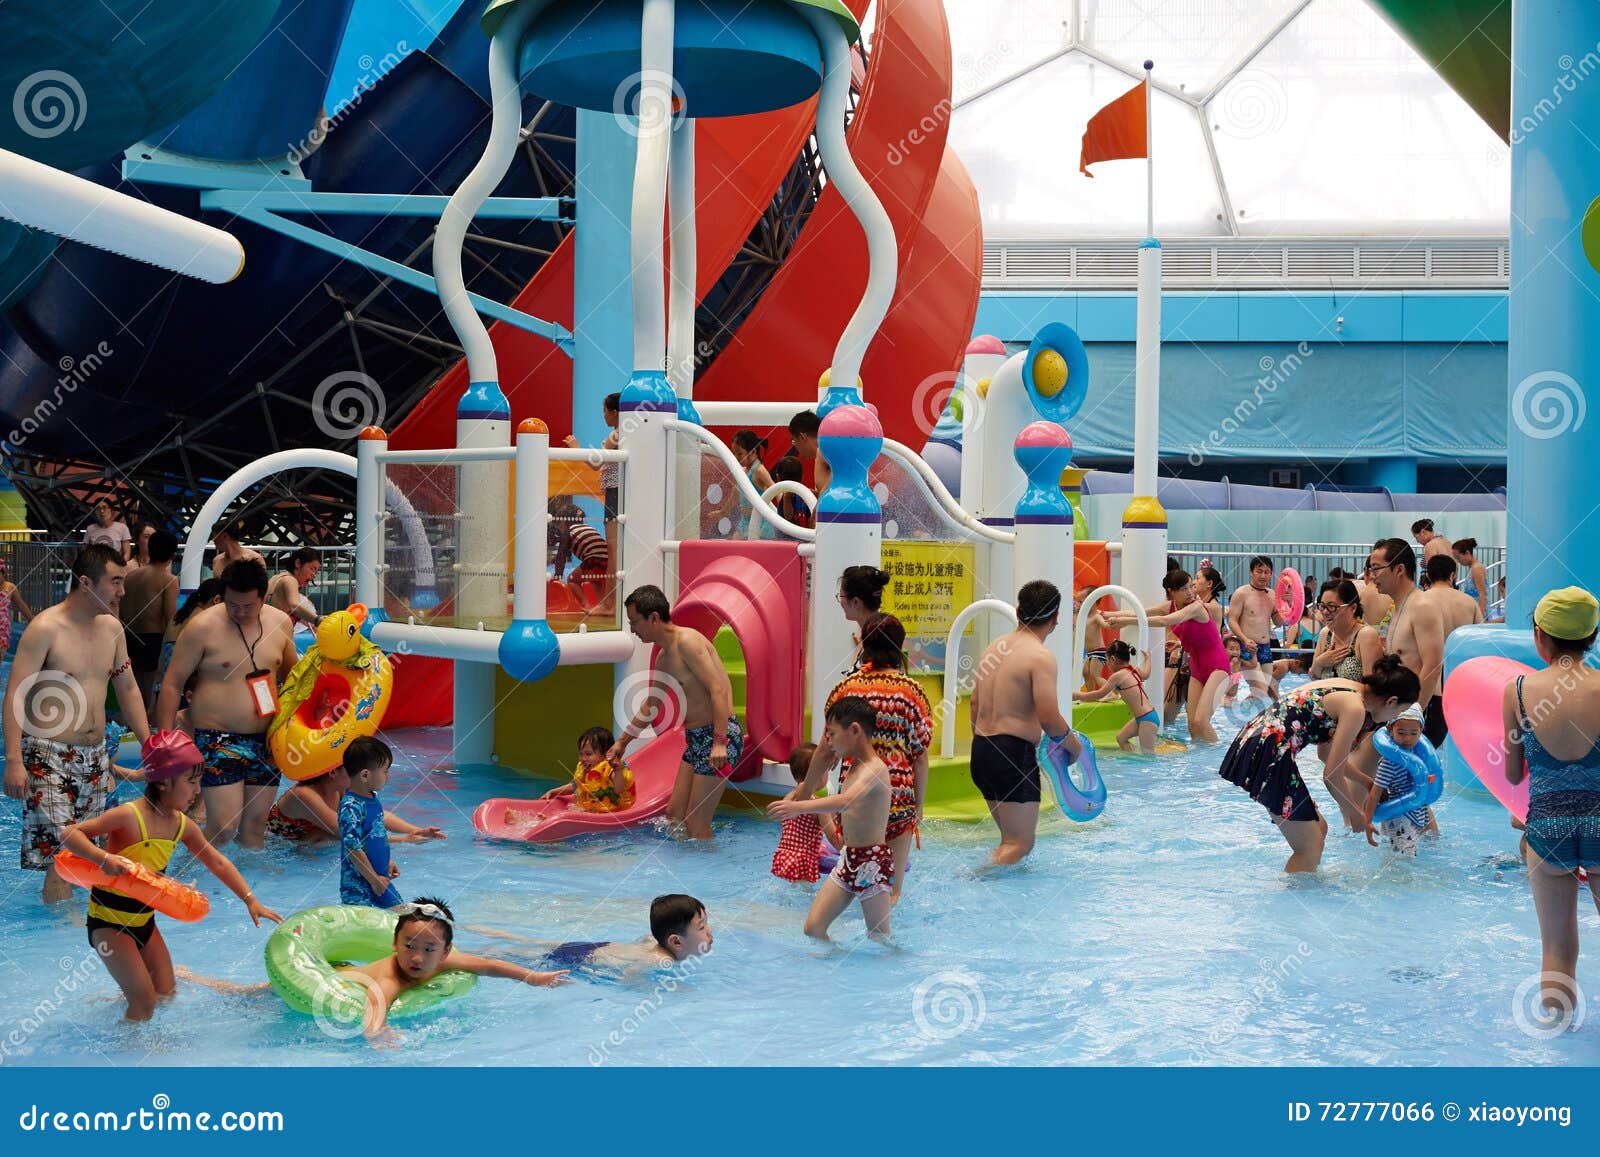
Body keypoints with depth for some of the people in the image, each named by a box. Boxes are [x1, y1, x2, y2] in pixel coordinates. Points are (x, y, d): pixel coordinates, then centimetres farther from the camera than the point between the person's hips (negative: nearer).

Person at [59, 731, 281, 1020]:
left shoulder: (182, 825, -2)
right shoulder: (130, 816, -24)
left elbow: (217, 862, 8)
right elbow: (70, 833, -25)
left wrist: (250, 899, 5)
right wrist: (104, 858, -41)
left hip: (145, 919, 7)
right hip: (109, 920, -7)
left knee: (167, 994, 13)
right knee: (144, 1001, -12)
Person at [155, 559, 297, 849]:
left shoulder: (280, 623, 5)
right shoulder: (203, 626, -9)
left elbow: (291, 673, 22)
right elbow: (172, 684, -4)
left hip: (266, 740, 5)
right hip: (217, 739, -4)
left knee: (256, 824, 9)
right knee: (224, 826, -12)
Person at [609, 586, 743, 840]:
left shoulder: (687, 641, -14)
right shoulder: (663, 656, 16)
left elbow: (718, 689, -23)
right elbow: (651, 705, 30)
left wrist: (719, 742, -30)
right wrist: (622, 741, 37)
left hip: (719, 735, -10)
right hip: (696, 738, 10)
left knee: (696, 824, -6)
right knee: (674, 813, 13)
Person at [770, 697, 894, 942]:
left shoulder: (875, 768, -18)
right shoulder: (855, 766, 12)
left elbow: (846, 801, -37)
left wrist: (799, 807, -44)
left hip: (873, 862, -9)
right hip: (848, 860, 9)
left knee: (879, 939, 3)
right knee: (813, 927, 1)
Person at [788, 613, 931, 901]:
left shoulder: (847, 686, 0)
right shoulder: (911, 690, -4)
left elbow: (827, 749, 4)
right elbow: (920, 756, -2)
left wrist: (806, 789, 18)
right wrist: (919, 804, 9)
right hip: (898, 795, -1)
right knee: (891, 888, 10)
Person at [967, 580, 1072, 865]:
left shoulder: (995, 647, 12)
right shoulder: (1041, 657, -13)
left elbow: (975, 703, 17)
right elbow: (1049, 718, -18)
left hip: (981, 749, 9)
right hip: (1014, 753, -9)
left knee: (1011, 837, 20)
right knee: (1020, 843, -2)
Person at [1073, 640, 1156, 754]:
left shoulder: (1117, 676, -14)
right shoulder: (1135, 670, 9)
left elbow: (1099, 694, -7)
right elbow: (1146, 674, 34)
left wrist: (1078, 695, 5)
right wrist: (1147, 658, 53)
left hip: (1147, 719, -9)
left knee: (1148, 754, -6)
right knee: (1121, 738, 18)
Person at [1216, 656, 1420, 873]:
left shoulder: (1346, 686, 17)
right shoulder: (1355, 708, -11)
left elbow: (1332, 755, 30)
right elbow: (1332, 775, -9)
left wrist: (1368, 783, 40)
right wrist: (1354, 814, 7)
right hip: (1269, 754, -10)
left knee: (1318, 829, 20)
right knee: (1309, 848, -1)